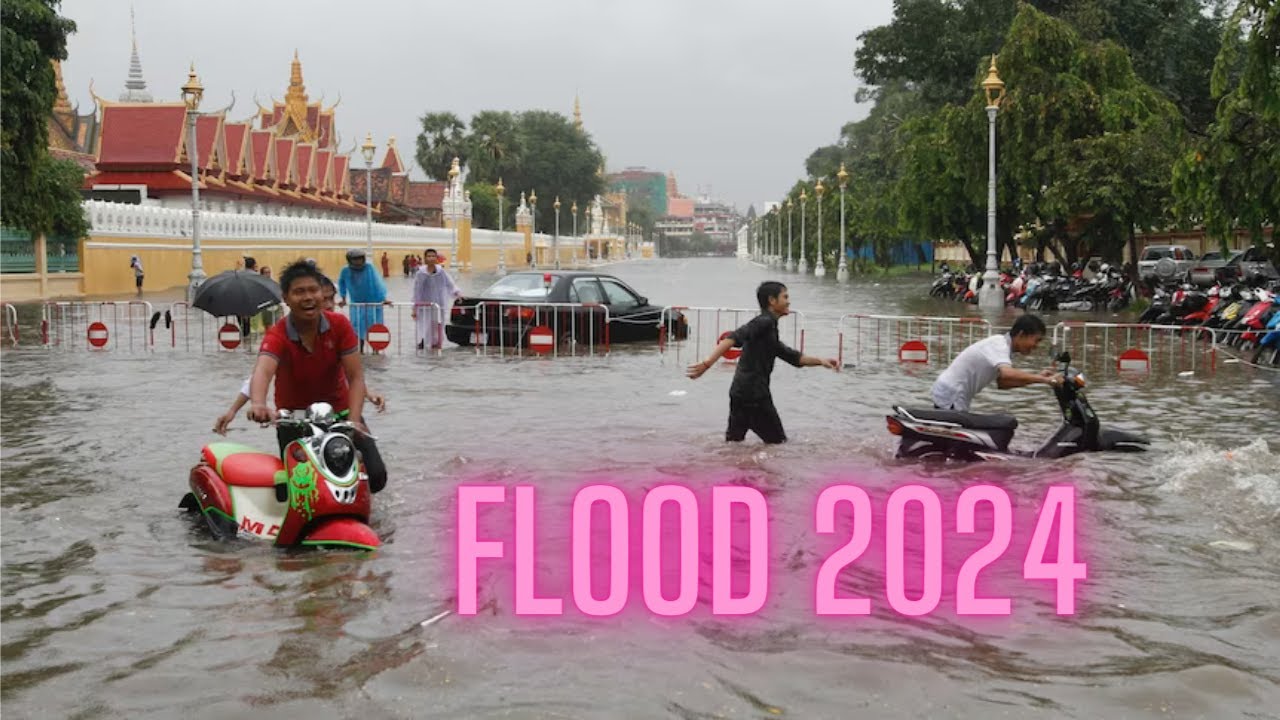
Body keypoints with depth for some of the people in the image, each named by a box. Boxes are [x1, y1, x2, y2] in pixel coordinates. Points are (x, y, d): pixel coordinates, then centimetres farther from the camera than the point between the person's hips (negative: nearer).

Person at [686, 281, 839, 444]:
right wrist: (707, 364, -36)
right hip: (754, 394, -9)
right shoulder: (764, 322, -10)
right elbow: (733, 339, -24)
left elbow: (793, 357, 28)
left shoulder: (769, 329, 22)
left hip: (739, 393, 9)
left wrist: (820, 361, 18)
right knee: (778, 442, 3)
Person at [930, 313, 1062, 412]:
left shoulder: (1001, 343, 9)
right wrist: (1045, 380, -37)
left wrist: (1037, 377, 6)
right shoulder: (999, 345, -21)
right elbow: (1007, 374, -41)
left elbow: (1001, 383, 15)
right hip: (951, 398, -10)